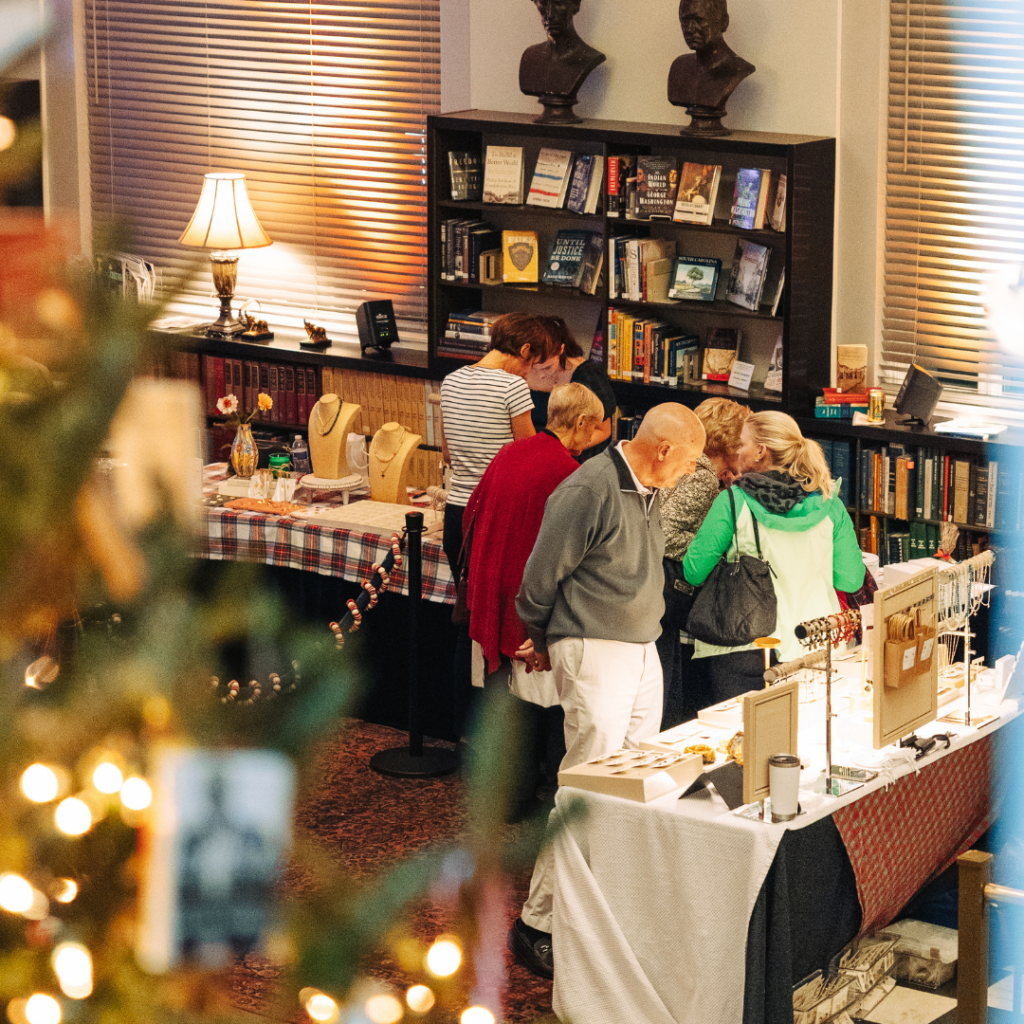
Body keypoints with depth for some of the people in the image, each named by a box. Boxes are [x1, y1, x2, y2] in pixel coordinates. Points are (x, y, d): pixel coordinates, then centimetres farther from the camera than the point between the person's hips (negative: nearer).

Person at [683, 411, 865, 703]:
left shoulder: (732, 501, -8)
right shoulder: (828, 505, 0)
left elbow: (694, 573, -3)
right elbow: (850, 580, 5)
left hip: (744, 651, -3)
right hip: (814, 649, 3)